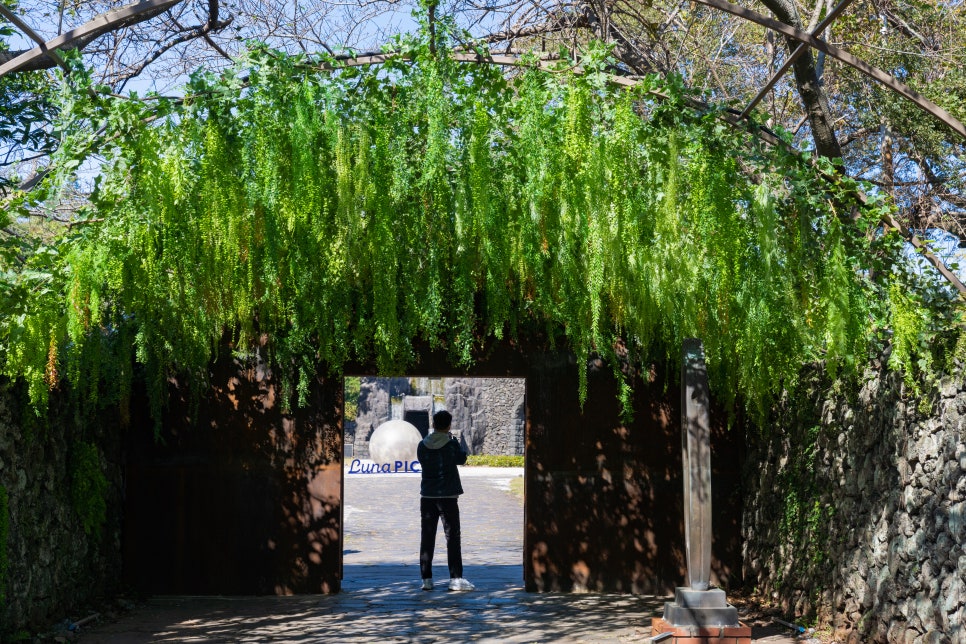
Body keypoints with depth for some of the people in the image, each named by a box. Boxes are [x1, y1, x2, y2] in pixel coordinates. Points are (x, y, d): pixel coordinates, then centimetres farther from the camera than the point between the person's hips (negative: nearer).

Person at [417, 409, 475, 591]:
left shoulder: (422, 445, 0)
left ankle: (426, 579, 8)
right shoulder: (452, 444, -9)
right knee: (452, 537, 1)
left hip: (427, 496, 3)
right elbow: (461, 459, 5)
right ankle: (456, 578, -2)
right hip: (448, 495, -3)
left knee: (427, 538, 8)